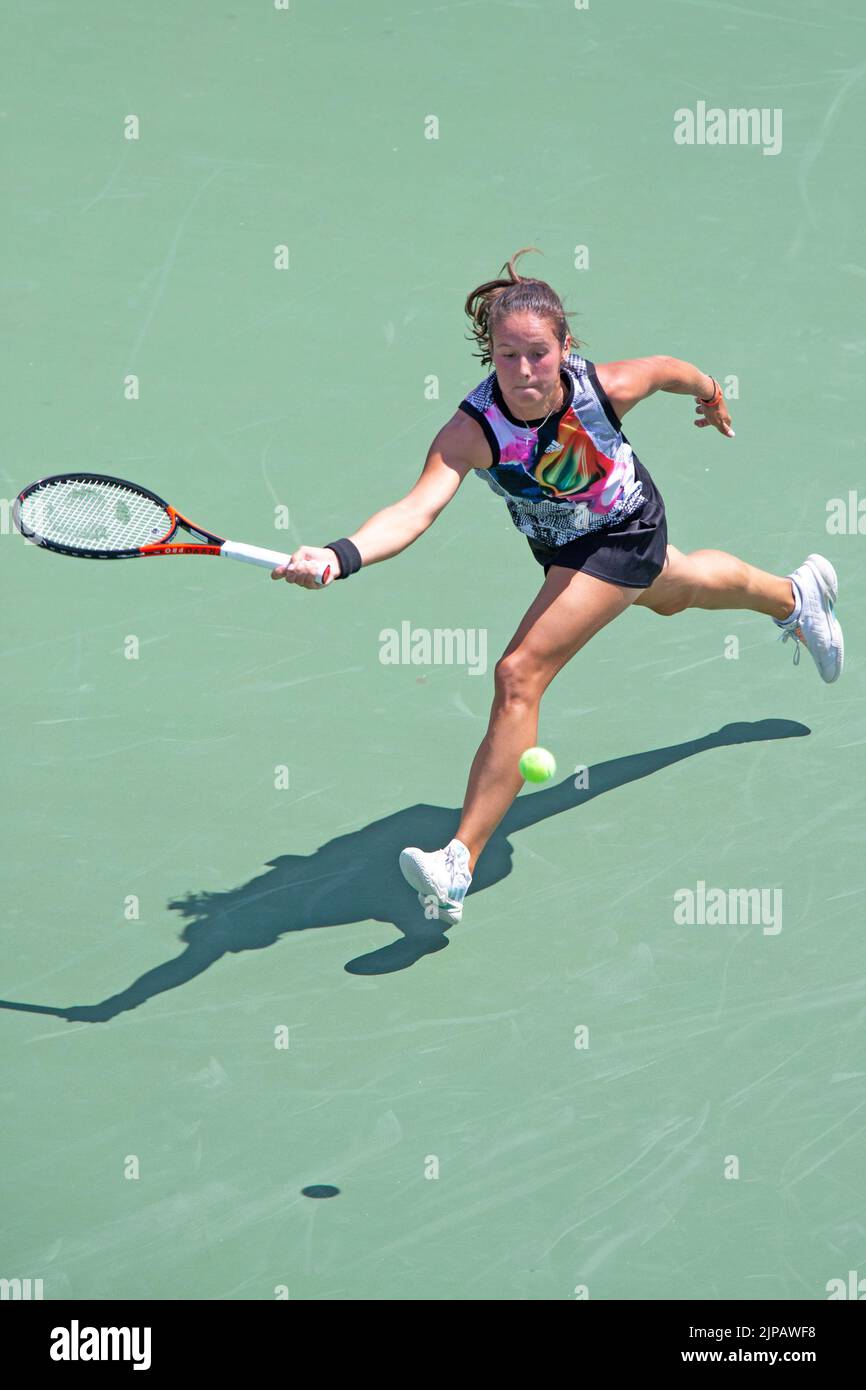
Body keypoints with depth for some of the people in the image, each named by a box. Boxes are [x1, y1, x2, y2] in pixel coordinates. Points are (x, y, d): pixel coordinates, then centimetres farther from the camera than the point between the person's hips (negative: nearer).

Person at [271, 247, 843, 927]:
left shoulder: (606, 387, -36)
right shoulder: (472, 429, -36)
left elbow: (670, 368, -12)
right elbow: (416, 509, -51)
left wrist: (711, 395, 11)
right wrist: (341, 555, -70)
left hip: (623, 533, -4)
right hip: (555, 540, 4)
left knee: (519, 676, -20)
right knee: (676, 591, 35)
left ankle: (459, 866, -15)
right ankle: (796, 595, 71)